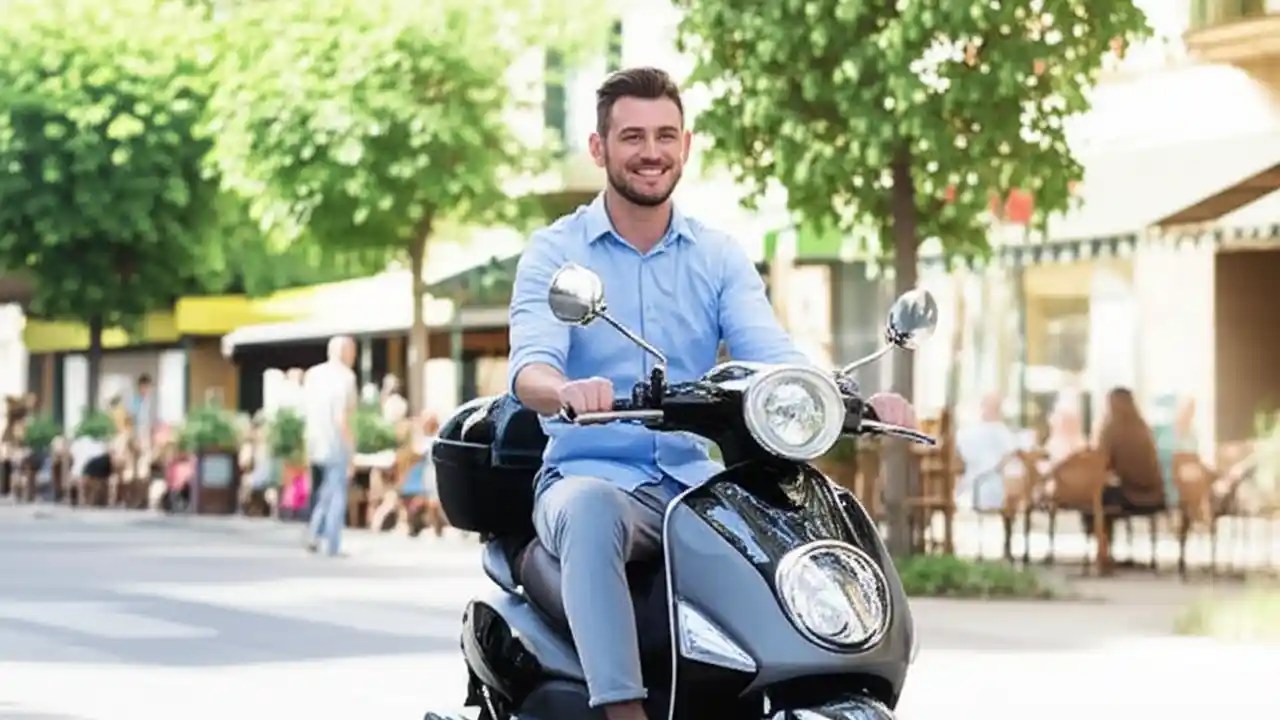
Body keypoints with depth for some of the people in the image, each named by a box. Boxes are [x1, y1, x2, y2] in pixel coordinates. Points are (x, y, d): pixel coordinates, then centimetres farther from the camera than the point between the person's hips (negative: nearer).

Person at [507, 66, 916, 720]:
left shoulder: (720, 259, 12)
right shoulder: (555, 251, 1)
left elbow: (774, 359, -3)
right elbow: (529, 367, -15)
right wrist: (566, 389, -41)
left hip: (695, 485, 3)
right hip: (591, 476, -3)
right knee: (591, 511, -39)